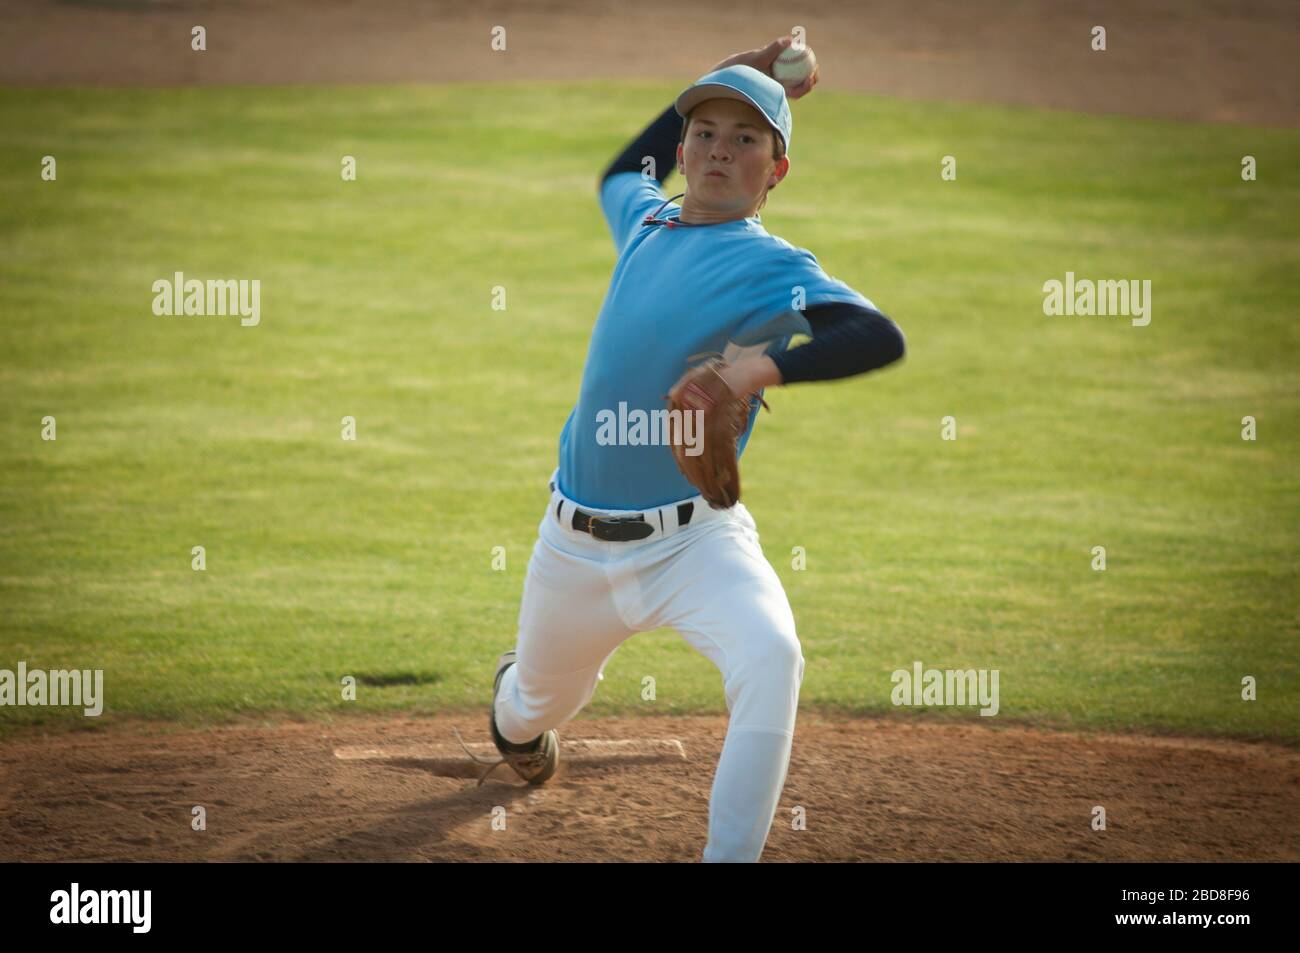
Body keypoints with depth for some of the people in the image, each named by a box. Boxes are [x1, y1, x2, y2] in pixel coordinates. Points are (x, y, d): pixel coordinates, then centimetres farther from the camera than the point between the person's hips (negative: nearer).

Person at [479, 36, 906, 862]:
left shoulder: (774, 267, -11)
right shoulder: (645, 221, 7)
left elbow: (882, 338, -27)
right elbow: (622, 170, 34)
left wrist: (767, 368, -39)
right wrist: (719, 80, 27)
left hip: (692, 539, -5)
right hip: (577, 540, 6)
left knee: (771, 658, -34)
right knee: (538, 704, 24)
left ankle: (731, 855, -27)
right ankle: (513, 706, 63)